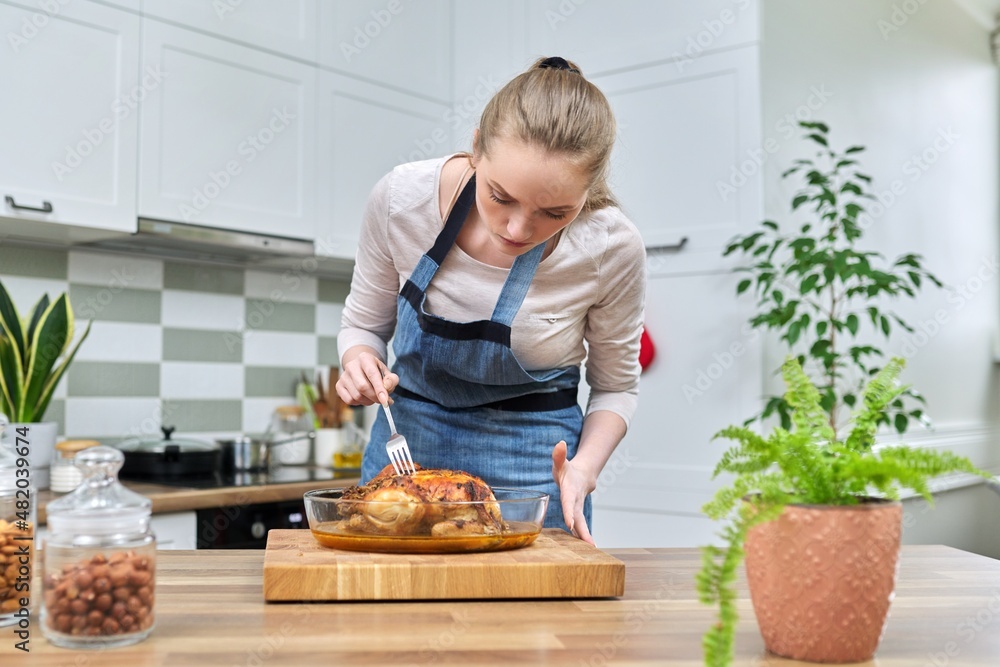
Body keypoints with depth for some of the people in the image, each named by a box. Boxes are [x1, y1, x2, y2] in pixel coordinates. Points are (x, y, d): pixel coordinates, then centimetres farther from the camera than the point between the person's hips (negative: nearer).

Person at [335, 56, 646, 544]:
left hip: (533, 464, -1)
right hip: (405, 444, 2)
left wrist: (584, 468, -21)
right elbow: (364, 324, -1)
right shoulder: (401, 197, -19)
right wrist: (360, 361, -22)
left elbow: (615, 386, -4)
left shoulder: (614, 248, -21)